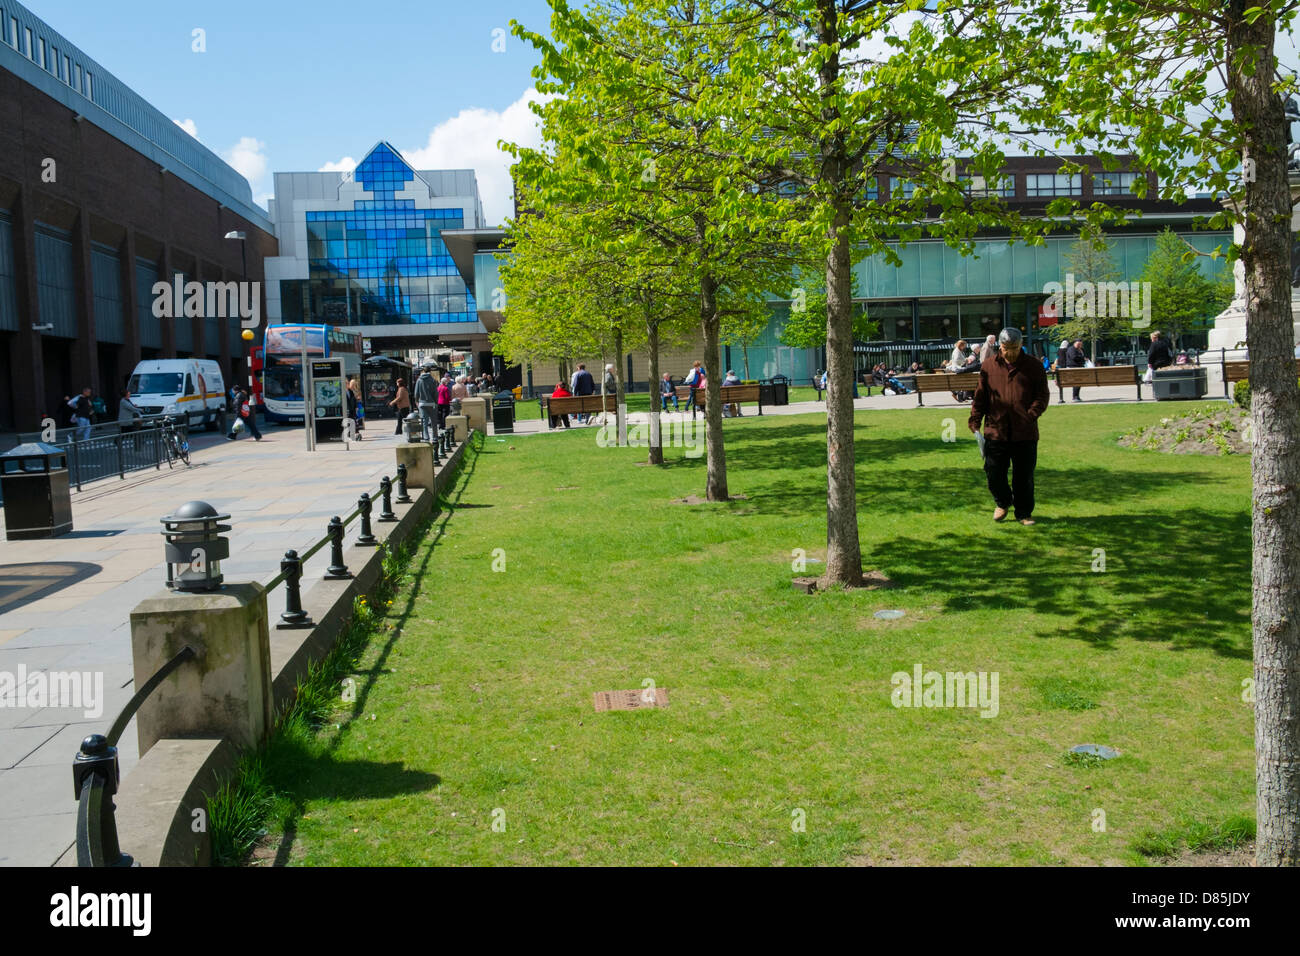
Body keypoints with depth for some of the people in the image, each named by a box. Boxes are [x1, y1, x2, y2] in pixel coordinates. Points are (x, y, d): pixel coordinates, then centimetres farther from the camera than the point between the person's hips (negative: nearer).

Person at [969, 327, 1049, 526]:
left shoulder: (1034, 367, 4)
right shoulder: (989, 367, 7)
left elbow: (1043, 395, 3)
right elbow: (980, 396, 10)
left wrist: (1032, 414, -12)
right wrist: (975, 419, 0)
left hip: (1025, 433, -1)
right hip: (995, 430, 1)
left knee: (1024, 476, 6)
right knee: (993, 472, 3)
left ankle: (1024, 513, 21)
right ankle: (1002, 503, 31)